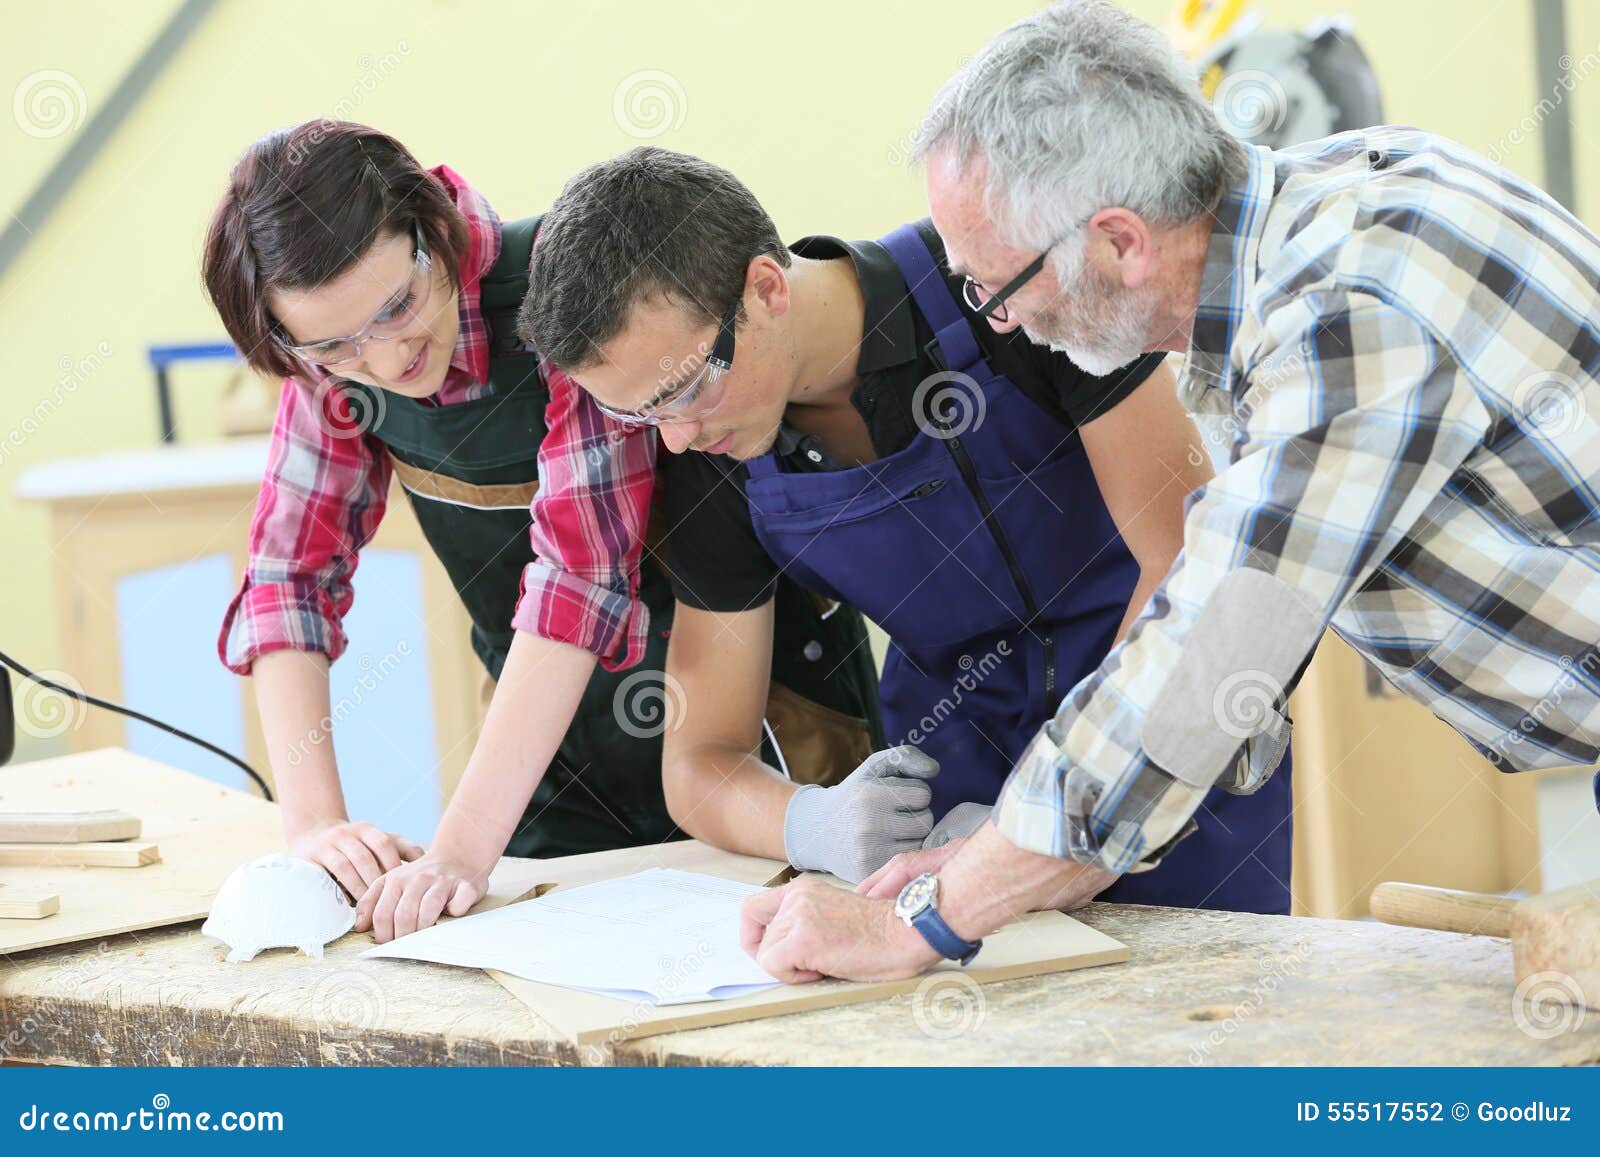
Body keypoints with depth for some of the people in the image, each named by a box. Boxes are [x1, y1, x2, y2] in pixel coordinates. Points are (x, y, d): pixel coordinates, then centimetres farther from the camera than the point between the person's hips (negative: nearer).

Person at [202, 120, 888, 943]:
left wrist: (463, 851, -38)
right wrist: (313, 822, -21)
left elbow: (582, 573, -34)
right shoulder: (334, 359, -9)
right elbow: (291, 570, -7)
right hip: (564, 761, 5)